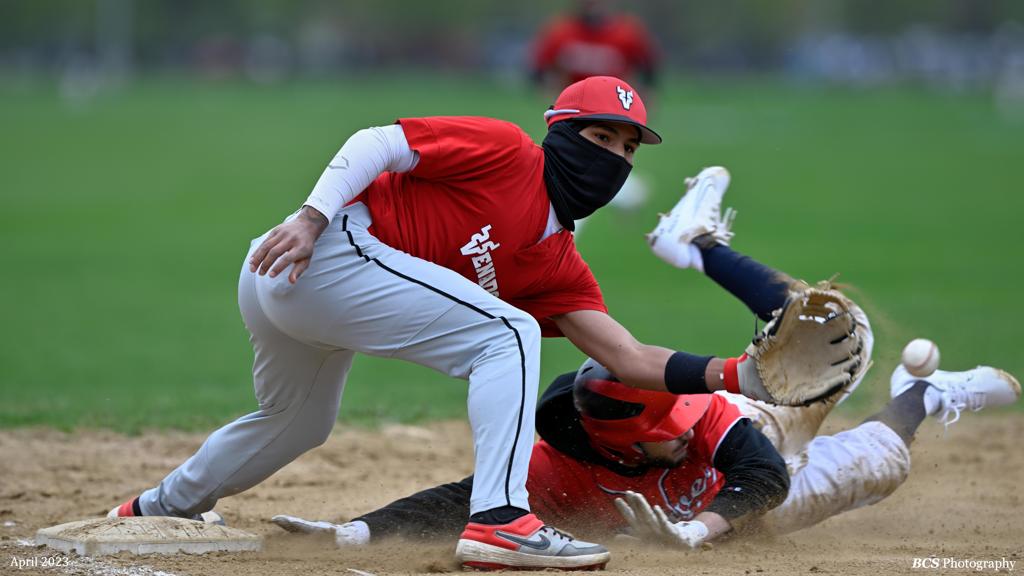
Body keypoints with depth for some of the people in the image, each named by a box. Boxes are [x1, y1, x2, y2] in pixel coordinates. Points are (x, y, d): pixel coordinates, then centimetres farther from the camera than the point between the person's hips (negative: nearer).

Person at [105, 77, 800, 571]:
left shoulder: (559, 269, 13)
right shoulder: (505, 151, -7)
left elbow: (633, 361, 5)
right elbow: (377, 143, -12)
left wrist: (733, 375, -7)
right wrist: (312, 216, -25)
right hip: (322, 251, -10)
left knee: (296, 427, 32)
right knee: (507, 334, -15)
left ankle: (154, 511, 55)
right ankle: (499, 519, -25)